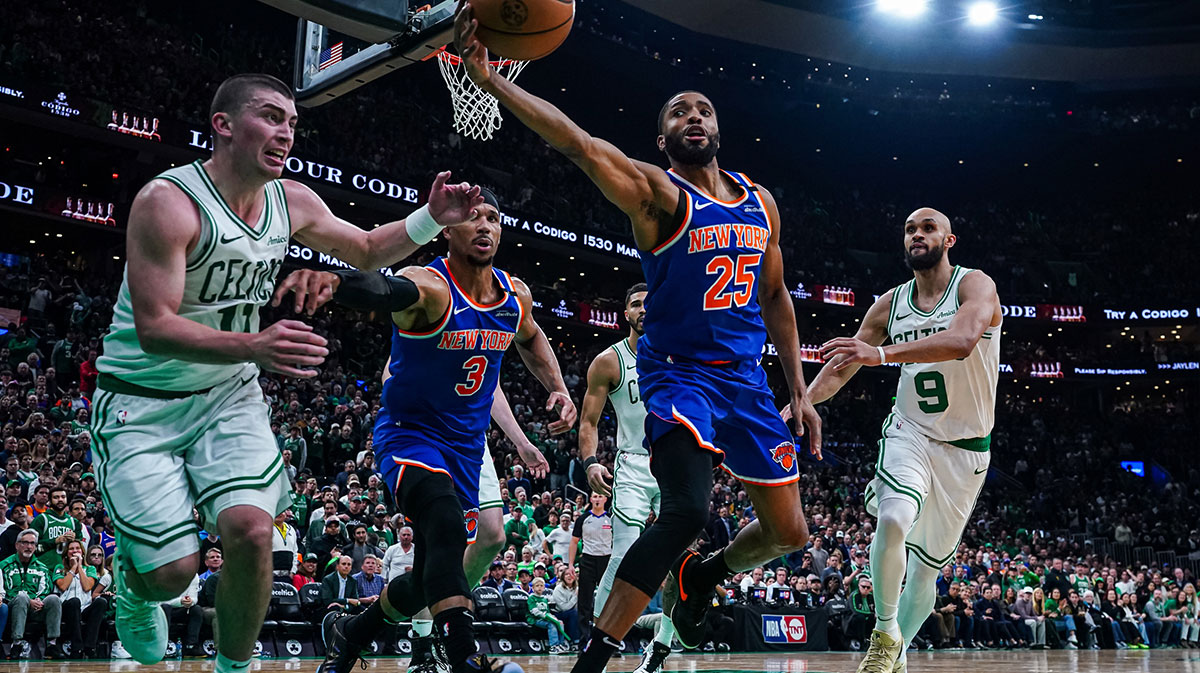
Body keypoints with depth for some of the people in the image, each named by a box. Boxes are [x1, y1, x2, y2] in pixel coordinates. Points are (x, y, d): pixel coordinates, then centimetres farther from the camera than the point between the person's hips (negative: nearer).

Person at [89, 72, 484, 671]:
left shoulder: (293, 202, -2)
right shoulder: (168, 201, -22)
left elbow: (367, 251, 14)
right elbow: (154, 328, -27)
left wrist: (432, 219, -4)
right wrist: (253, 345, -43)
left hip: (227, 396, 4)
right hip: (142, 401, -4)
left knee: (250, 531, -19)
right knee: (172, 569, -10)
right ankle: (133, 585, 29)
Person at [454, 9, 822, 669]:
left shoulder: (761, 203, 9)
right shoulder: (657, 192, -9)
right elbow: (580, 145, -26)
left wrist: (800, 389, 12)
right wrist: (490, 80, -39)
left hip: (746, 379, 6)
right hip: (679, 372, -6)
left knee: (789, 532, 9)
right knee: (687, 509, -28)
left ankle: (704, 574, 41)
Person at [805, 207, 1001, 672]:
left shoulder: (975, 285, -10)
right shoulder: (890, 303, 2)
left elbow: (962, 341, -33)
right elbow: (840, 368, 7)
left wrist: (882, 352, -43)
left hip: (965, 448, -1)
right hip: (910, 433, 1)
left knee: (928, 563, 5)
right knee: (893, 519, -28)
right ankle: (885, 635, -11)